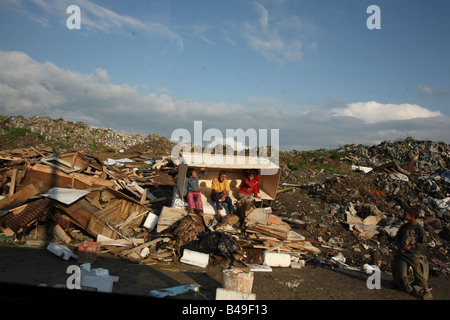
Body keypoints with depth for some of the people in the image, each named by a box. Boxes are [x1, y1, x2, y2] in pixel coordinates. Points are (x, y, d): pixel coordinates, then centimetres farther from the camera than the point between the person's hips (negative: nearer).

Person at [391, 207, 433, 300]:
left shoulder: (419, 228, -8)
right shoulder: (404, 226, 8)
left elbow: (423, 243, -5)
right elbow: (396, 239, 14)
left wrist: (411, 246, -16)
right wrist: (400, 247, -3)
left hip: (413, 252, -5)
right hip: (401, 250, 5)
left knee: (417, 271, -10)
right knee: (394, 265, 8)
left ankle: (426, 289, 3)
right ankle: (395, 281, 31)